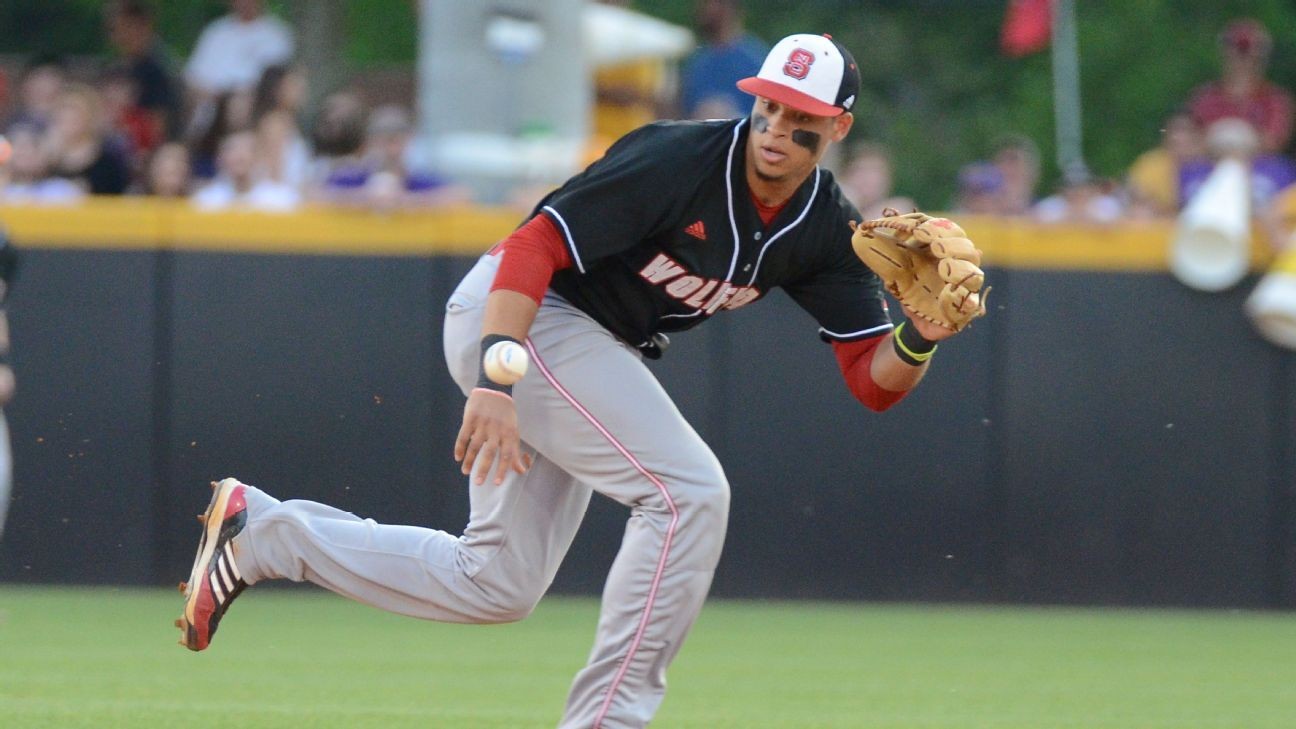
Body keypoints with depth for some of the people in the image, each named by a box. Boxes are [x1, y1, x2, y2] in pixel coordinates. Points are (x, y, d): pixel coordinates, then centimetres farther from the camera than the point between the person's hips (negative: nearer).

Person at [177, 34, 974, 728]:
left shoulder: (824, 229, -3)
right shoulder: (681, 161, -24)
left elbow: (874, 382, -4)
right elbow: (534, 246, -27)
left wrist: (920, 339, -27)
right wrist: (497, 379, -36)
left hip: (590, 351, 8)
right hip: (514, 316, -8)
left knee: (498, 587, 9)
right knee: (688, 491, -21)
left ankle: (261, 532, 16)